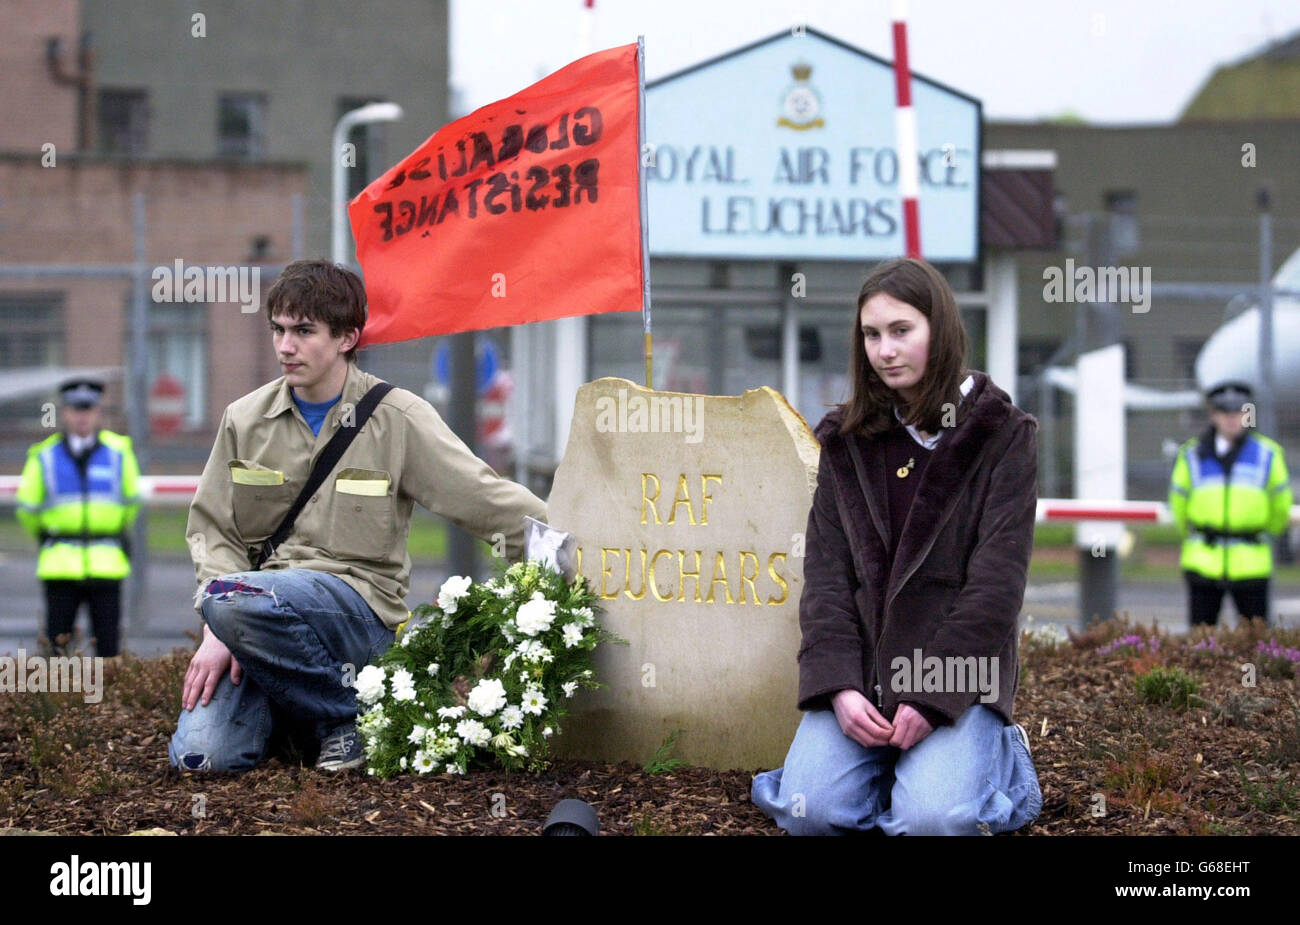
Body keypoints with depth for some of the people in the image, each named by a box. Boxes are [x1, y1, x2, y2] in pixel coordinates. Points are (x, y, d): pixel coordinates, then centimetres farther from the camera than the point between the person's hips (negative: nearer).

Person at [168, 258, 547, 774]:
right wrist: (217, 633, -5)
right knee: (199, 756, -19)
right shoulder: (245, 420, 9)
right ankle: (281, 709, 14)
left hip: (360, 604, -4)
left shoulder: (398, 418, -1)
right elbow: (213, 529, 10)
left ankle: (345, 715, -12)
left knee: (233, 599, -35)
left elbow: (494, 504, 0)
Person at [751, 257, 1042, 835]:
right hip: (861, 672, 3)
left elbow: (996, 582, -8)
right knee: (810, 811, -18)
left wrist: (931, 699, -15)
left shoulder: (1001, 435, -2)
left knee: (935, 819, -25)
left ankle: (1002, 756, 9)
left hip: (957, 676, -3)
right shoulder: (847, 440, 10)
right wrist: (838, 685, -11)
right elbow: (825, 571, 4)